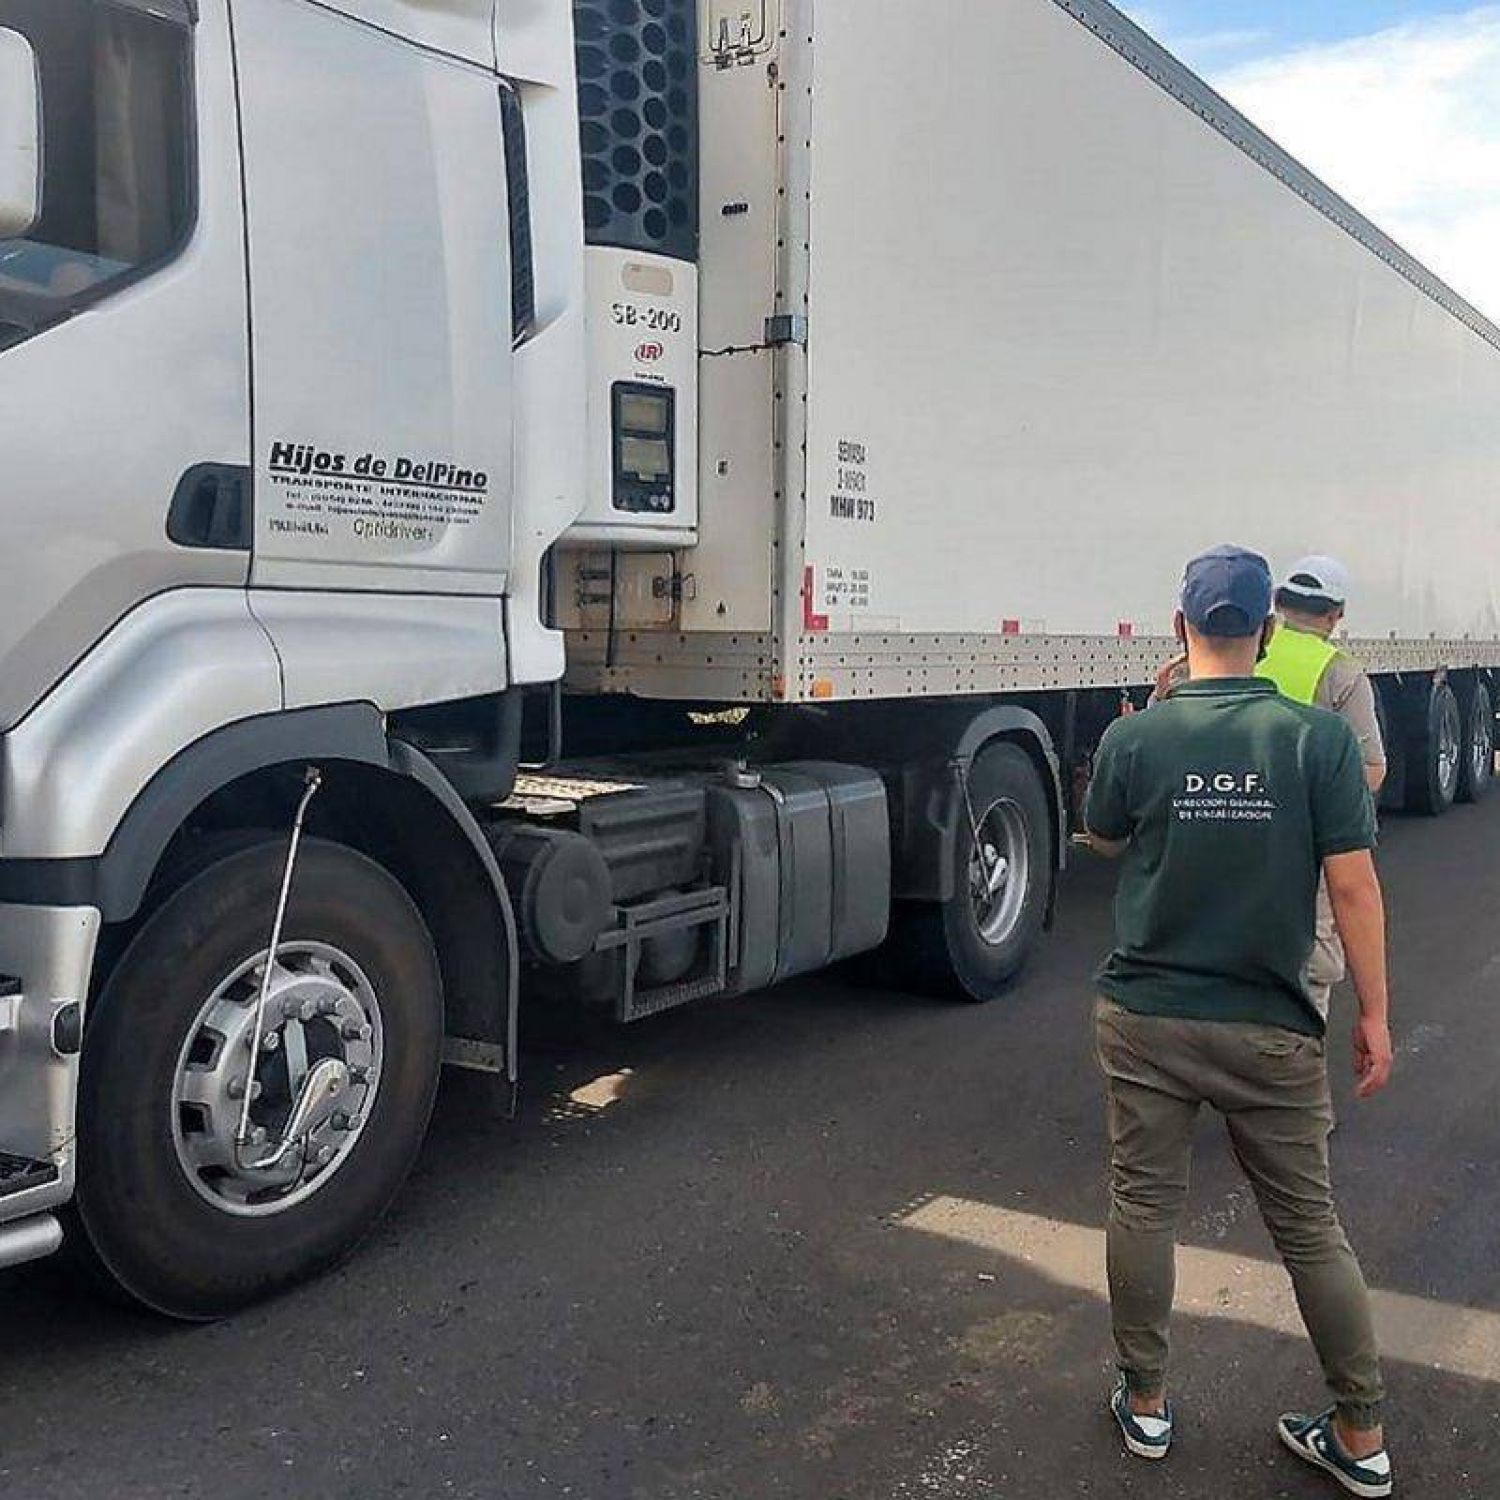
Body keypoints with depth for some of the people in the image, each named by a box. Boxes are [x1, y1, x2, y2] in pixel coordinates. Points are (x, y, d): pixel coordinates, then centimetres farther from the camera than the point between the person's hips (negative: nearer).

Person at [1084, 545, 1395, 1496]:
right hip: (1272, 1029, 0)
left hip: (1146, 1019, 0)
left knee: (1145, 1207, 13)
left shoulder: (1136, 738, -8)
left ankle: (1146, 1402, 27)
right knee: (1310, 1226, 13)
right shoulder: (1318, 738, -10)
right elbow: (1353, 886, -10)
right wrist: (1375, 1015, 0)